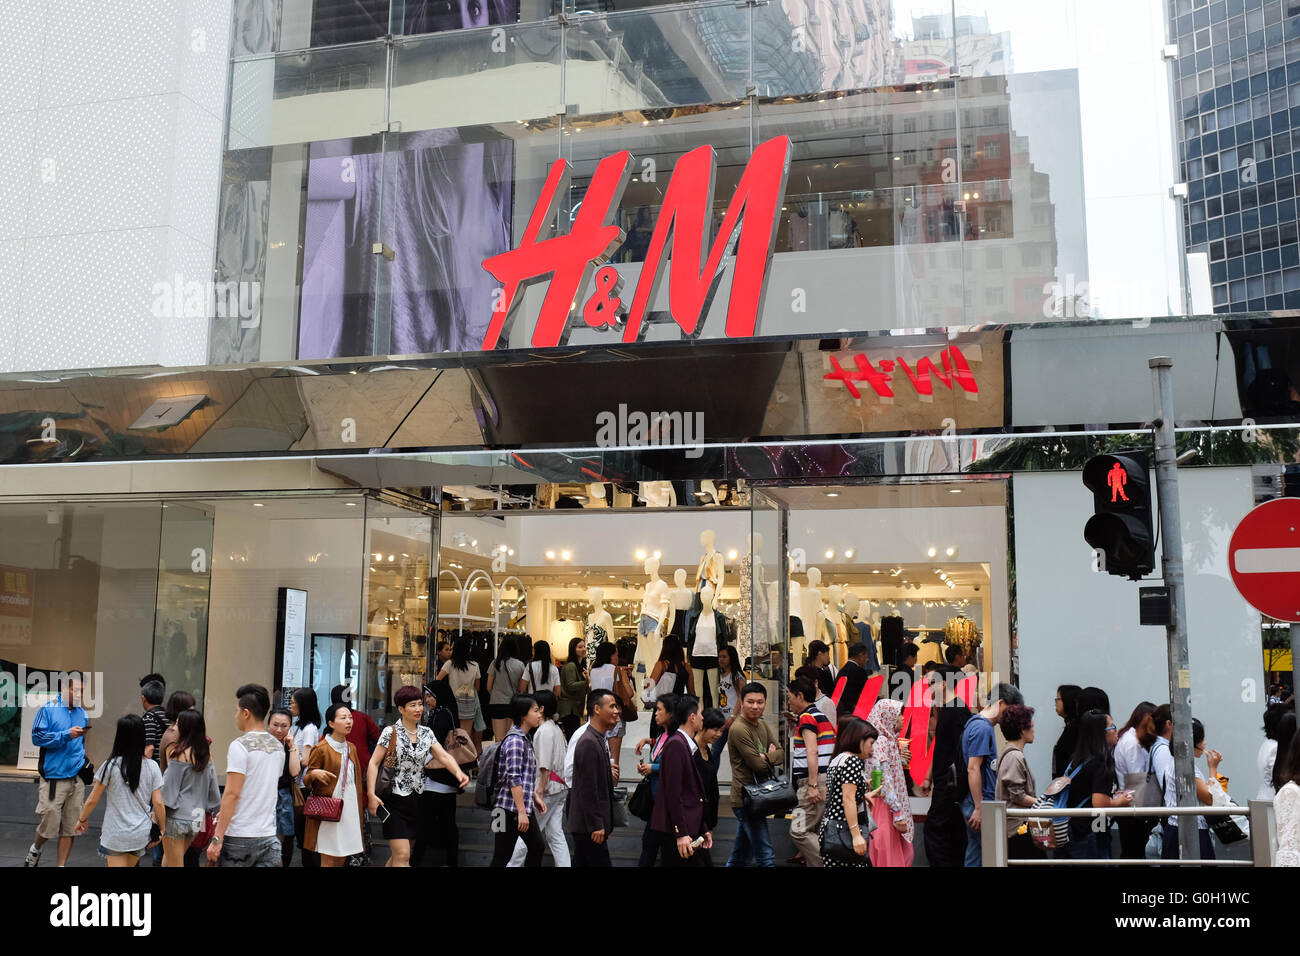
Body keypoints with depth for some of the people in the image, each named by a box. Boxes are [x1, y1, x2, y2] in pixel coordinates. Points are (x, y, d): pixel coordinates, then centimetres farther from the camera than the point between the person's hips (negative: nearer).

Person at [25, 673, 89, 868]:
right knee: (50, 820, -1)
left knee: (70, 826, 6)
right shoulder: (48, 709, -3)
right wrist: (67, 735, -16)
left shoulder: (82, 714, 12)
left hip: (76, 778, 4)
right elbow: (37, 737, -11)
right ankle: (35, 849, 29)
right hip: (53, 777, -4)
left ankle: (62, 864, 15)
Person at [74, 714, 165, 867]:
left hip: (116, 835, -3)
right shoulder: (152, 767, -4)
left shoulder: (110, 765, -10)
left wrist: (81, 819, 15)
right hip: (142, 835, 3)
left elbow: (93, 800, -3)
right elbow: (158, 803, -4)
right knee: (129, 865, 22)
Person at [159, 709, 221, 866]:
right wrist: (207, 809, 20)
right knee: (167, 860, 19)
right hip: (196, 817, 6)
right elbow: (213, 787, 10)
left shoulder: (179, 754, -12)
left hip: (176, 817, -6)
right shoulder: (206, 754, 6)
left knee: (173, 863, 4)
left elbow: (169, 787, -11)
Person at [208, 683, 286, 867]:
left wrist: (217, 838, -14)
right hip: (268, 836, 6)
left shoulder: (240, 745, -12)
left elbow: (232, 793, -17)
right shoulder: (278, 747, 10)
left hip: (239, 838, -6)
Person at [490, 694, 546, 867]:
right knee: (502, 857, -3)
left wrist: (535, 796, 18)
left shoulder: (525, 739, 15)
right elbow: (514, 779, -22)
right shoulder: (515, 740, -17)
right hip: (511, 809, -10)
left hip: (525, 808, 10)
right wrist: (521, 812, -23)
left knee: (537, 847, 16)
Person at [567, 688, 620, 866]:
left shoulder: (600, 740, 14)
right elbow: (588, 788, -20)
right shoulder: (588, 742, -17)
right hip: (589, 826, -10)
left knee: (581, 862, 13)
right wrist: (596, 825, -19)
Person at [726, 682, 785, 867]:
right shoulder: (739, 729, -17)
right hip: (745, 798, -9)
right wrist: (771, 756, 0)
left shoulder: (762, 724, 12)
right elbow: (759, 765, -19)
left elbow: (781, 754, 8)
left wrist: (766, 757, -12)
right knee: (766, 857, -10)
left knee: (740, 857, 19)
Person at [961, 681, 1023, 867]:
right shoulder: (983, 728, -16)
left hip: (972, 803, 10)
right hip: (980, 804, -10)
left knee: (975, 855, 13)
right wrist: (979, 808, -21)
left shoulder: (974, 723, 16)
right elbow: (973, 769, -21)